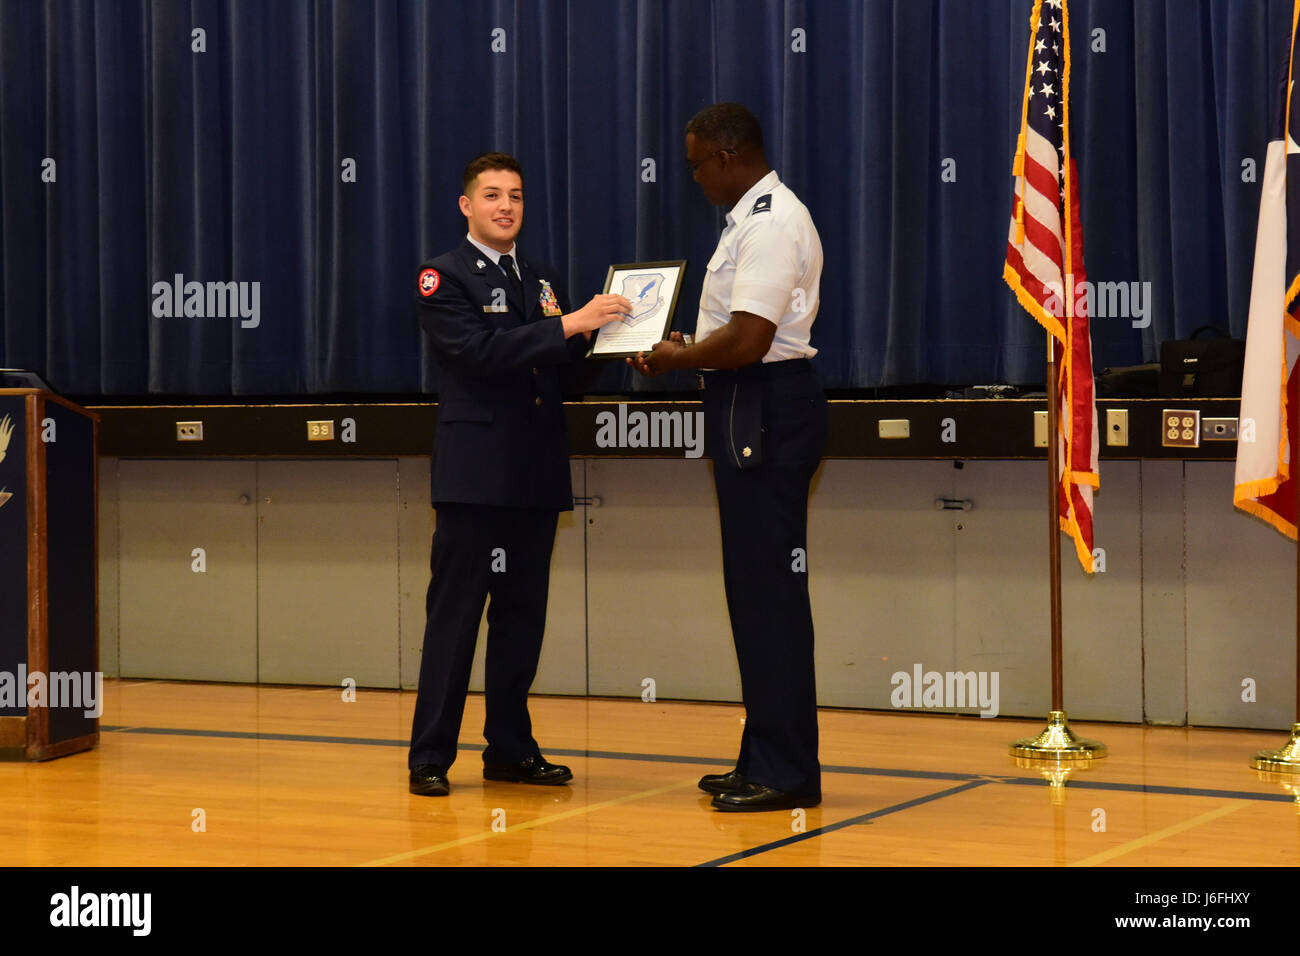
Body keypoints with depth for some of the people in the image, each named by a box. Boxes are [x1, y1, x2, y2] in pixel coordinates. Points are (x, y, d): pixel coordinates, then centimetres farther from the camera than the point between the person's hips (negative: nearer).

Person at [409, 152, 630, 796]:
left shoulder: (544, 280, 17)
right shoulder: (443, 278, -3)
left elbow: (565, 370, 17)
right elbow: (478, 350, -18)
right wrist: (568, 325, -21)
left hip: (535, 475, 6)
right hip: (474, 471, -6)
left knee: (522, 615, 9)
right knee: (455, 614, -4)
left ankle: (510, 749, 17)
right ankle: (430, 758, 1)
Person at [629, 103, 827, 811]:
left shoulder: (770, 225, -16)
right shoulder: (758, 216, 18)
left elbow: (748, 340, -24)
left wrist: (678, 358, -9)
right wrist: (685, 350, 13)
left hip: (766, 410, -11)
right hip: (751, 412, 11)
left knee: (771, 591, -7)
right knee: (755, 587, 14)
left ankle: (786, 771, -2)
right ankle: (765, 758, 22)